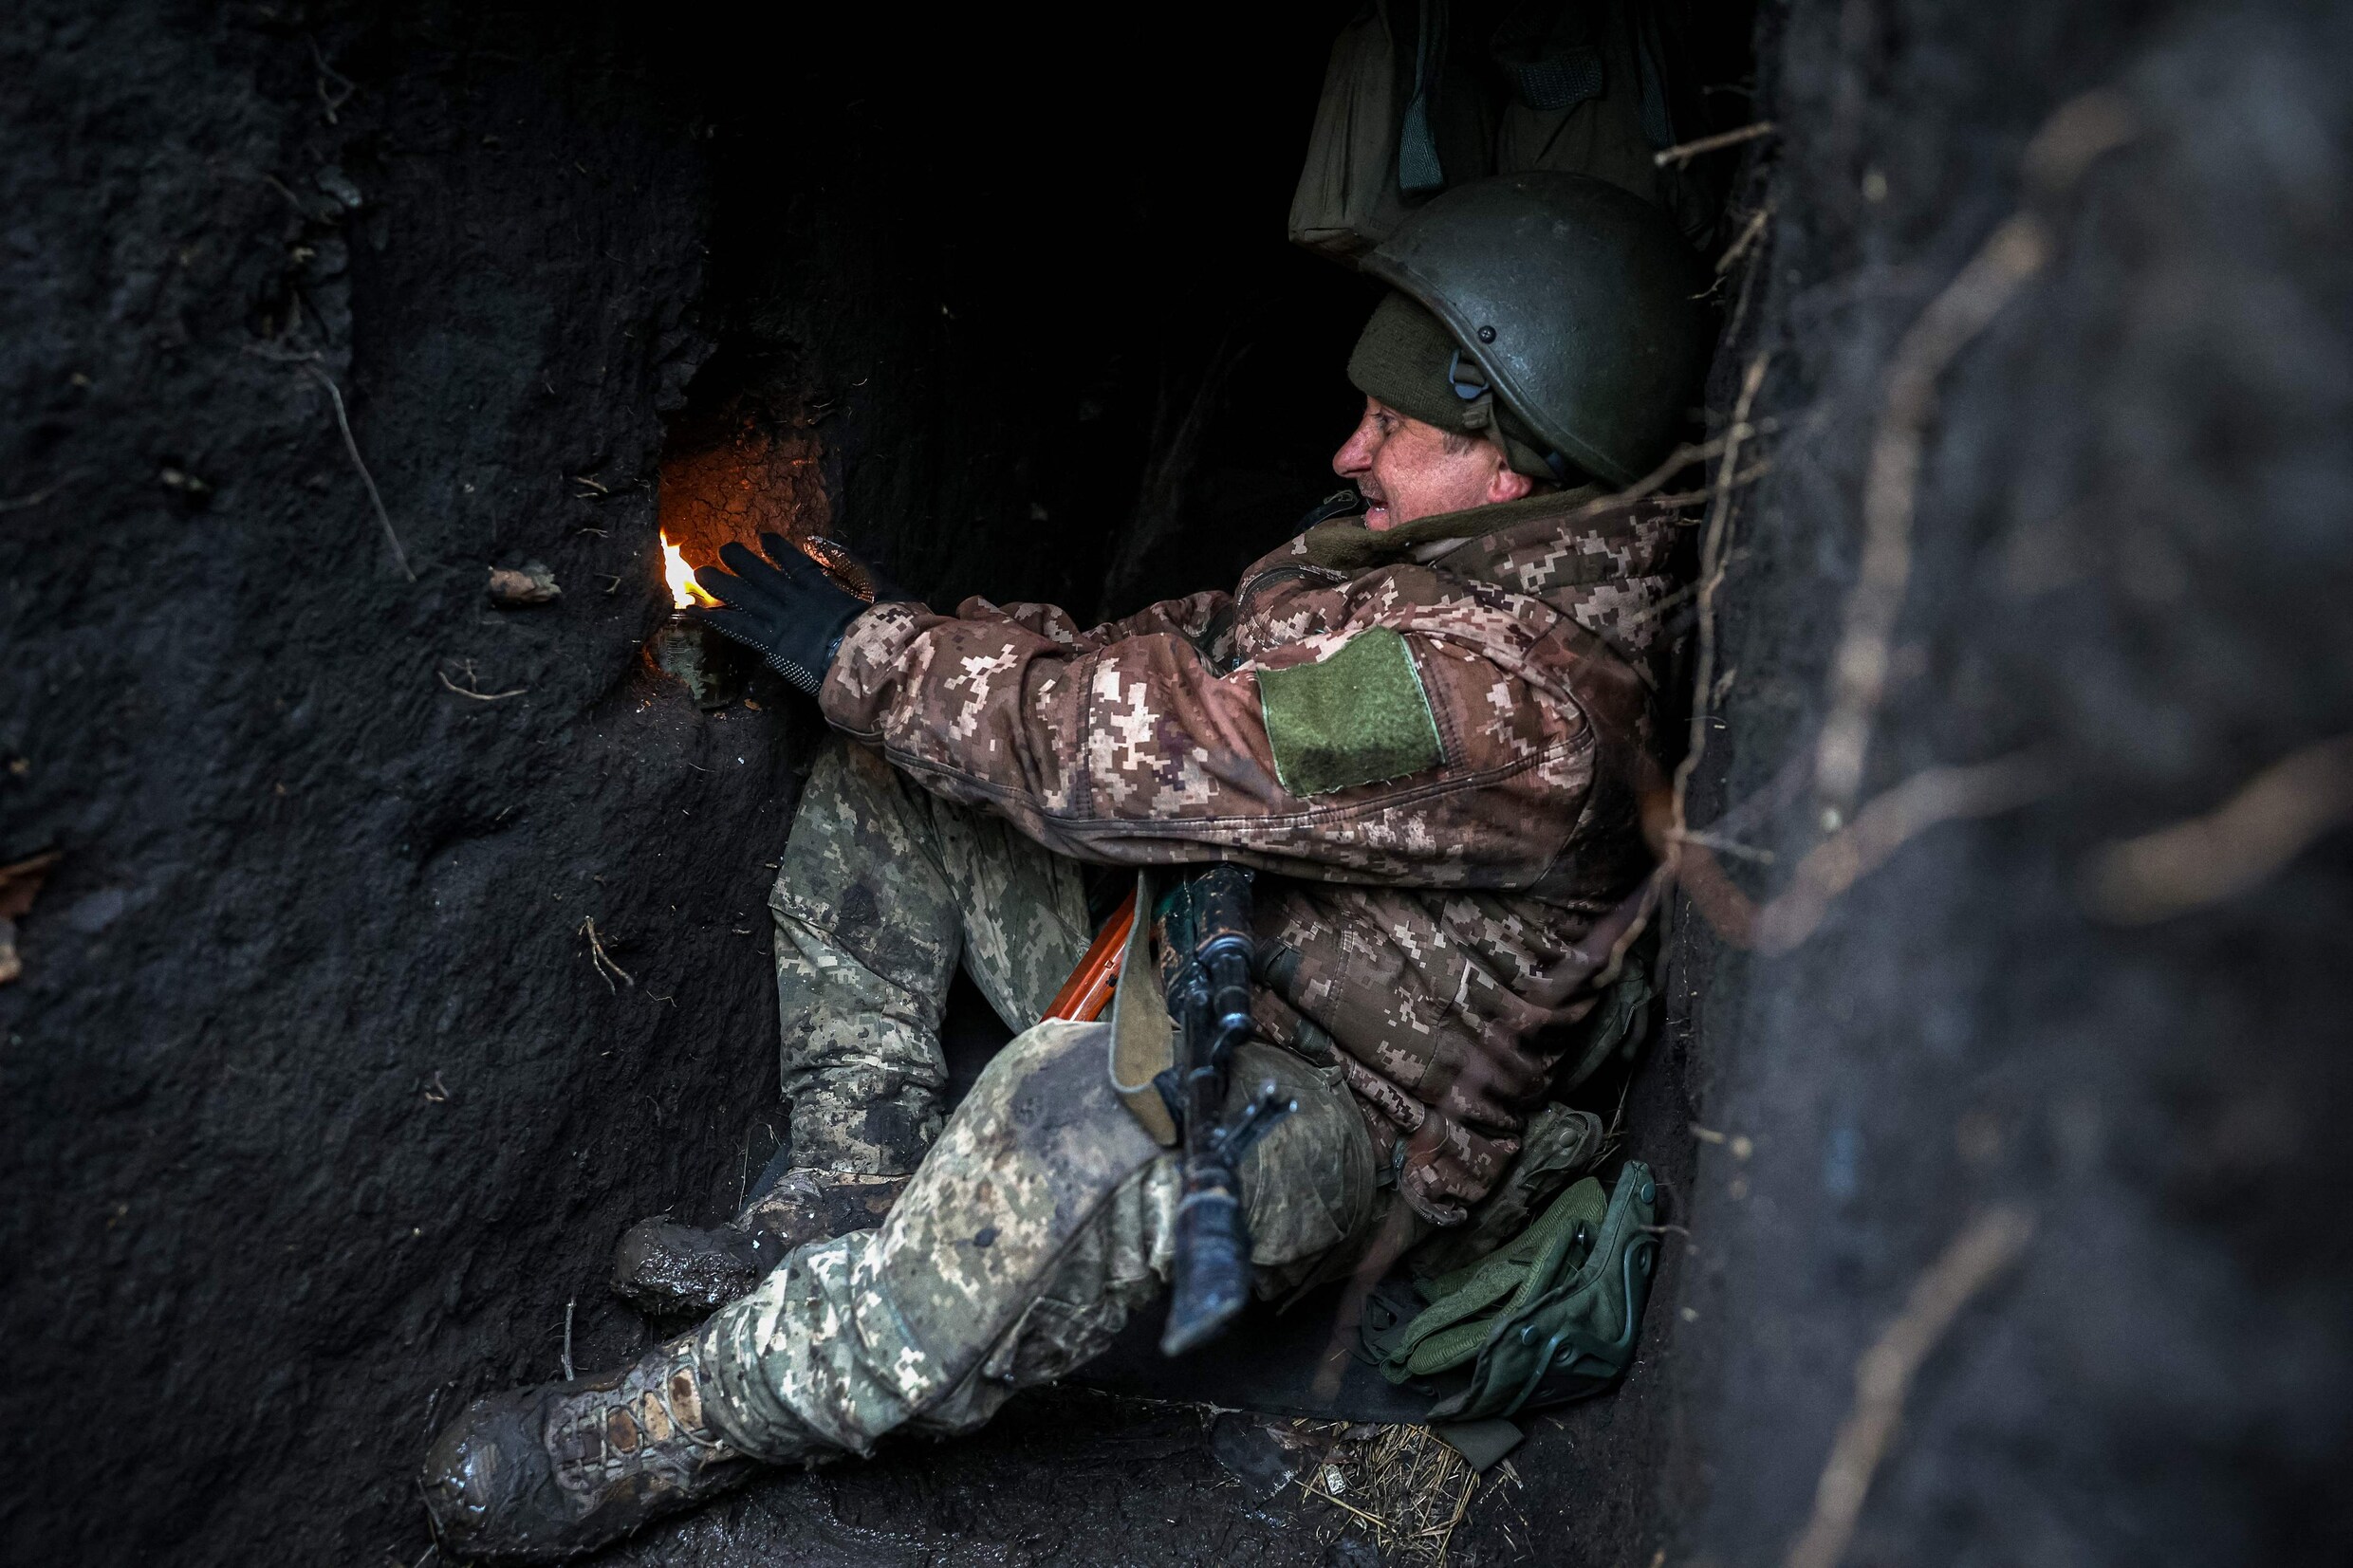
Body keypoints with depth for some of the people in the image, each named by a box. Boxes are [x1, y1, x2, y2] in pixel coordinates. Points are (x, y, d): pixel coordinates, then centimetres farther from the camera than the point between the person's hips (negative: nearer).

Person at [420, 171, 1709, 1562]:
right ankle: (848, 1212, 2)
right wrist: (912, 642, -3)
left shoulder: (1527, 701, -28)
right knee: (886, 776, 6)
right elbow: (1184, 653, 11)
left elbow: (1162, 754, -29)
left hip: (1337, 1123, -10)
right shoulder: (1416, 568, 5)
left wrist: (871, 658, -17)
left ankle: (690, 1424, -27)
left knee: (1100, 1106, -46)